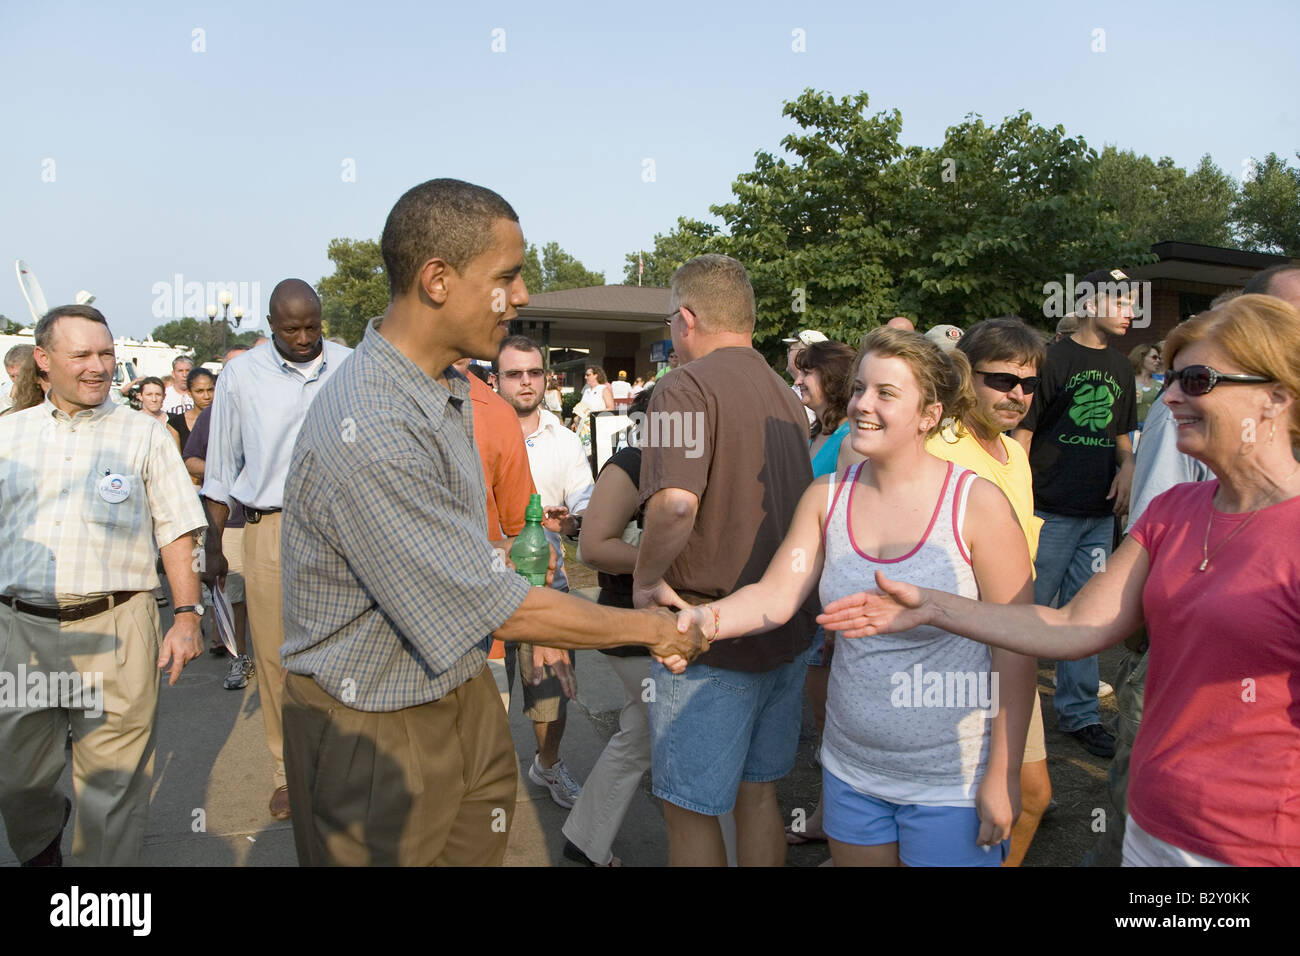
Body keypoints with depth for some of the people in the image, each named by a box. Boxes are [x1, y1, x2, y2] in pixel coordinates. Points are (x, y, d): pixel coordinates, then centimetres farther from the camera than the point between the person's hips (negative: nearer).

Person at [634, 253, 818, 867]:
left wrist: (645, 580, -15)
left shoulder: (686, 388, -16)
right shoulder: (785, 394, 11)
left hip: (711, 636, -8)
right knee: (758, 794, 22)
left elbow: (676, 502, -31)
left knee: (690, 810, 8)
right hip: (787, 630, 8)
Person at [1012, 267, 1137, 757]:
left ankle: (1079, 712, 21)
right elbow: (1022, 429, -7)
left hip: (1100, 514, 6)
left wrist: (1127, 465, 4)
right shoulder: (1055, 357, -5)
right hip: (1052, 512, -6)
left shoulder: (1120, 365, 15)